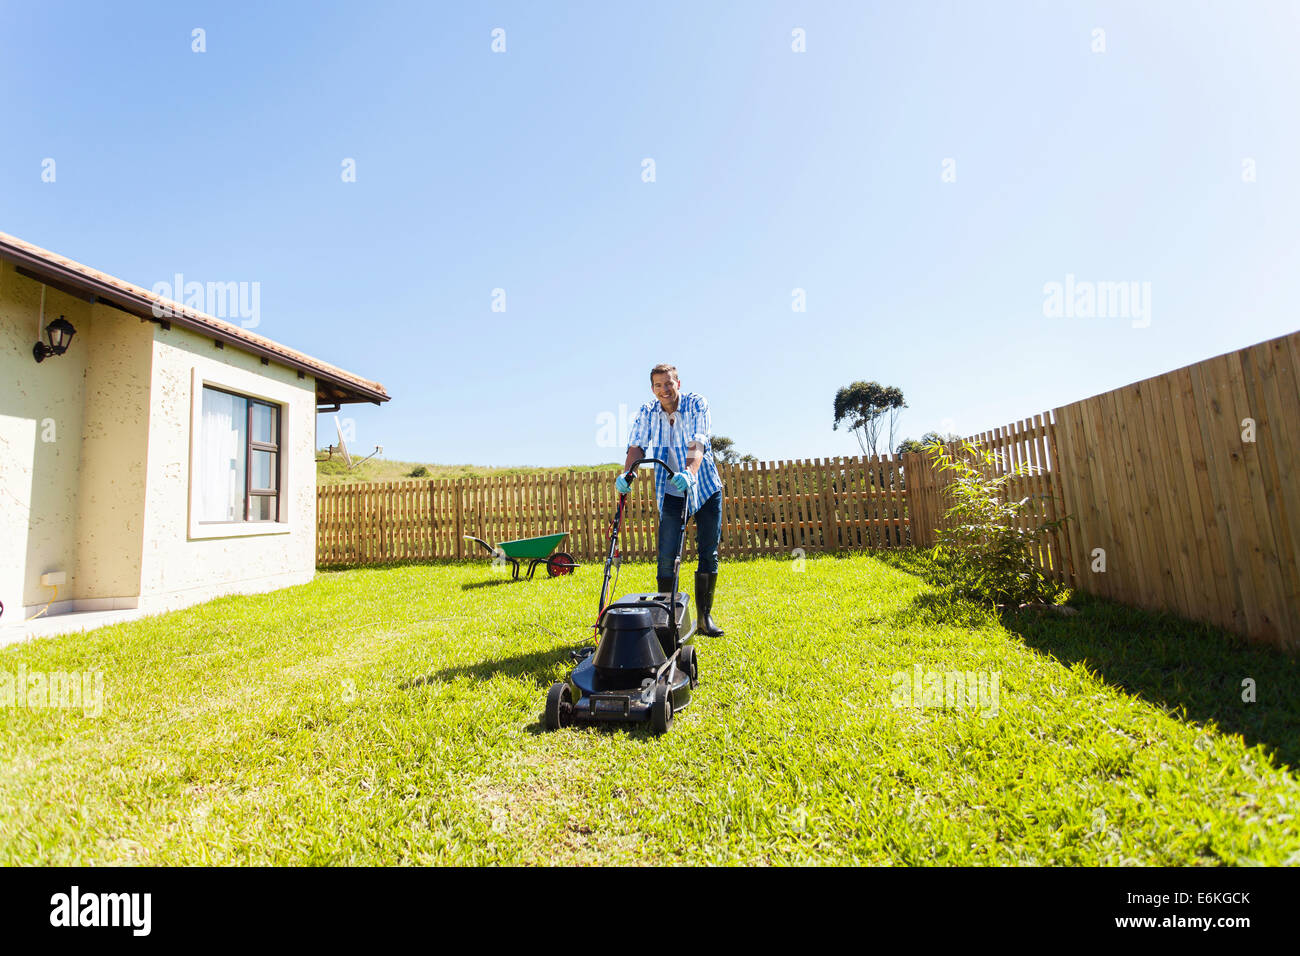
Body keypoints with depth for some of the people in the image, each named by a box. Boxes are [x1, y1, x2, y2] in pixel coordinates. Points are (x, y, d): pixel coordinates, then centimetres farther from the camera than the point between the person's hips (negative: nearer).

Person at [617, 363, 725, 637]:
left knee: (709, 554, 3)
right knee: (667, 556, -5)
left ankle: (705, 617, 16)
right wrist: (626, 473, -32)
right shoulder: (647, 412, -2)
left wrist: (689, 472, -45)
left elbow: (697, 443, -26)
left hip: (706, 489, -1)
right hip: (672, 493, 1)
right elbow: (637, 445, -12)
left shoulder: (696, 404, -12)